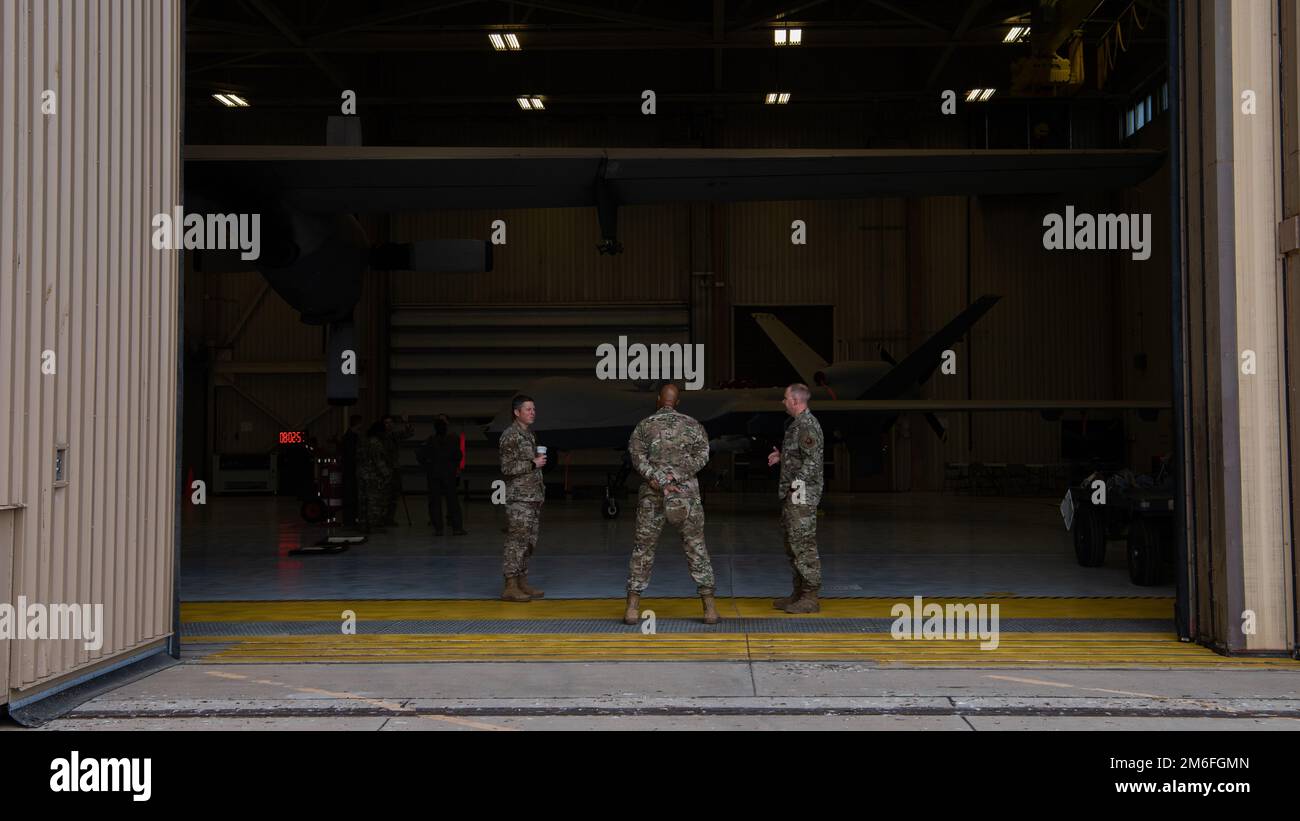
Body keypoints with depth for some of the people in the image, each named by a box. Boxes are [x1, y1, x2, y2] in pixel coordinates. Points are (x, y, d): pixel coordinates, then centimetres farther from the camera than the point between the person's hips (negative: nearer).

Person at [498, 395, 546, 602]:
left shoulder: (528, 434, 18)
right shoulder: (510, 436, -10)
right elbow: (507, 468, -16)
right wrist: (533, 464, -16)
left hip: (533, 497, 9)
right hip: (519, 499, -9)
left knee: (529, 543, 10)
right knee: (517, 542, -9)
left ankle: (522, 583, 15)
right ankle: (510, 587, -7)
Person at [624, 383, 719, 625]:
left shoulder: (644, 425, 3)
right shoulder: (691, 424, 5)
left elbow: (637, 456, -10)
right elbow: (702, 454, -6)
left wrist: (659, 480, -14)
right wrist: (677, 475, -12)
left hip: (652, 493, 0)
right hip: (687, 491, 0)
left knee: (643, 547, 8)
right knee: (696, 547, 4)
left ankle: (632, 608, 7)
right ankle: (710, 608, 2)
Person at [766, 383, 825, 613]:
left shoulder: (808, 425, -16)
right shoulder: (796, 423, 16)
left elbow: (813, 460, -23)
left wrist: (796, 484, -22)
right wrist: (781, 456, 16)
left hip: (802, 495, -11)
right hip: (791, 494, 11)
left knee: (804, 545, -7)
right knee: (792, 544, 15)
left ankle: (810, 599, -3)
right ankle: (799, 593, 23)